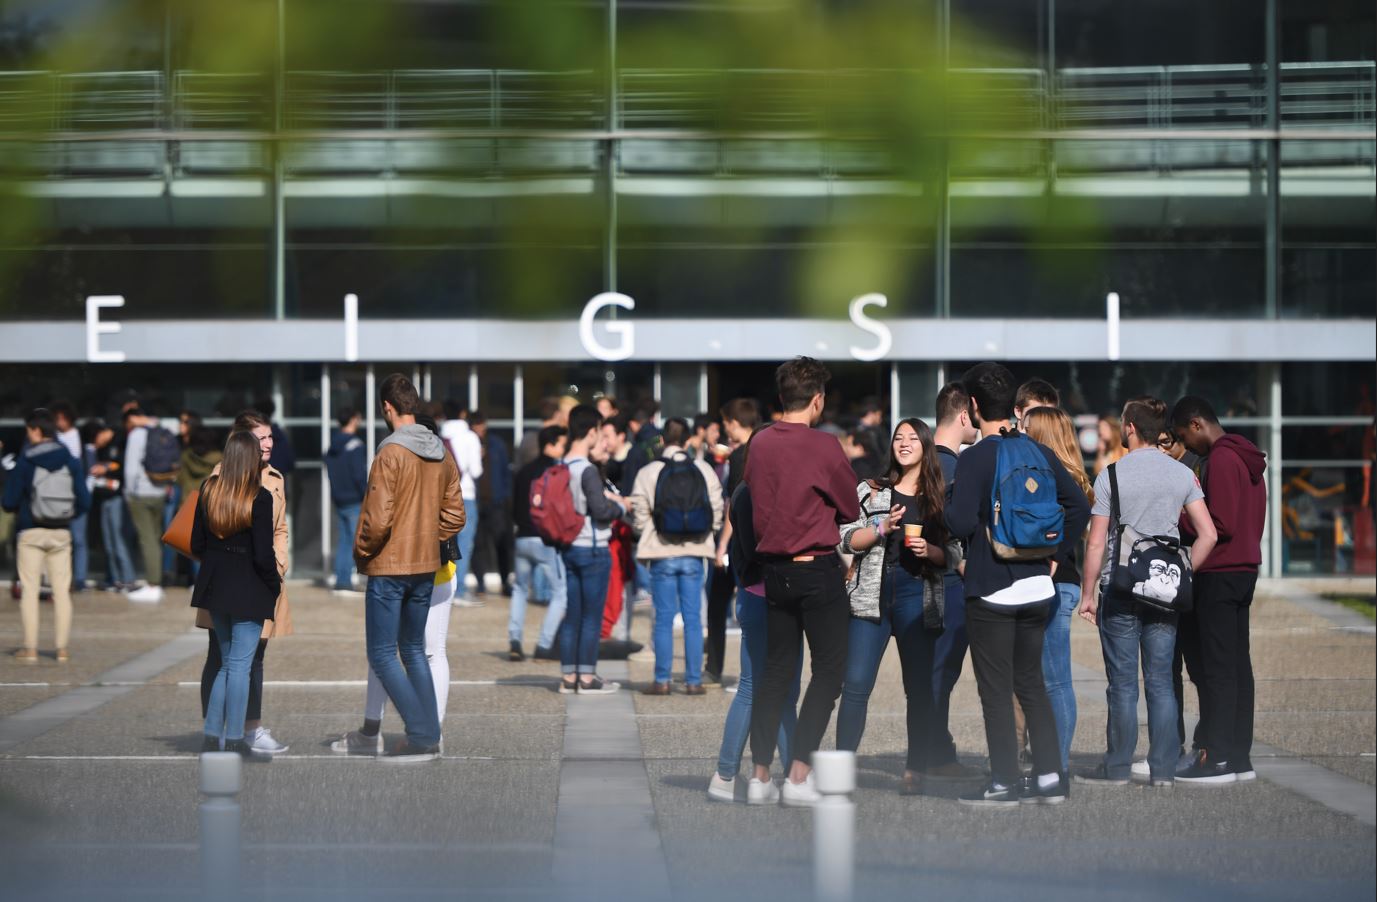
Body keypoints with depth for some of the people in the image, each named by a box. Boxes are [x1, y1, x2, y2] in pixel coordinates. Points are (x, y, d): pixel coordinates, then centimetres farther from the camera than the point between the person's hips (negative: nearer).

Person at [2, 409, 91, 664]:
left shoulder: (26, 461, -9)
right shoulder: (70, 461, 0)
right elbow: (84, 501, -1)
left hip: (31, 532, -3)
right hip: (61, 534, 3)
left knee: (30, 589, 2)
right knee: (62, 590, 7)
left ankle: (30, 648, -1)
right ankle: (62, 649, 6)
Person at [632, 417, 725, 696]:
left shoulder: (648, 473, -6)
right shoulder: (705, 471, 0)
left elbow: (640, 517, -4)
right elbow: (717, 513, 1)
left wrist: (646, 550, 12)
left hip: (662, 555, -1)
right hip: (694, 555, 1)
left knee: (664, 619, 3)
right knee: (693, 618, 5)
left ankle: (662, 680, 4)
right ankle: (693, 680, 5)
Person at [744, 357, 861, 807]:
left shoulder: (759, 444, 3)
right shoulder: (823, 446, -13)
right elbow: (851, 509, -1)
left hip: (774, 568, 6)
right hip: (818, 569, -6)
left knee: (776, 670, 11)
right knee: (829, 669, 2)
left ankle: (760, 777, 10)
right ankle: (799, 775, -6)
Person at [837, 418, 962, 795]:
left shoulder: (940, 498, 9)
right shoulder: (869, 491, 9)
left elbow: (954, 556, 9)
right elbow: (846, 540, 3)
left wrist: (930, 550, -11)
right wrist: (883, 528, -11)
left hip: (918, 597, 0)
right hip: (872, 596, 0)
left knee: (919, 689, 2)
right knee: (856, 685, -7)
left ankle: (915, 771, 9)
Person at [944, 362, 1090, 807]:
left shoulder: (975, 458, -14)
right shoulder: (1040, 453, 5)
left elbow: (960, 524, -21)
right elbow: (1079, 506, 9)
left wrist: (947, 509, 0)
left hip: (991, 589, -6)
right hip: (1037, 586, 6)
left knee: (996, 691, 1)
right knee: (1032, 685, 15)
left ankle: (1004, 783, 3)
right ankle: (1049, 778, 12)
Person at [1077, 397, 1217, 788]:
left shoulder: (1112, 475, -5)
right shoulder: (1182, 474, 5)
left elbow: (1096, 543, -6)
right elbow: (1208, 535, 1)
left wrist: (1087, 593, 2)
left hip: (1120, 588, -3)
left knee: (1123, 683, 1)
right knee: (1161, 681, 6)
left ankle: (1117, 767, 6)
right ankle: (1164, 769, 5)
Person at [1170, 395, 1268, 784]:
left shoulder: (1220, 460, -15)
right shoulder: (1247, 458, 17)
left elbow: (1220, 525, -21)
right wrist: (1191, 518, 14)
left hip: (1220, 574, -10)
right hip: (1245, 569, 10)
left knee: (1217, 668, -8)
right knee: (1238, 665, 10)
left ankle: (1217, 759, -8)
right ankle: (1240, 756, 12)